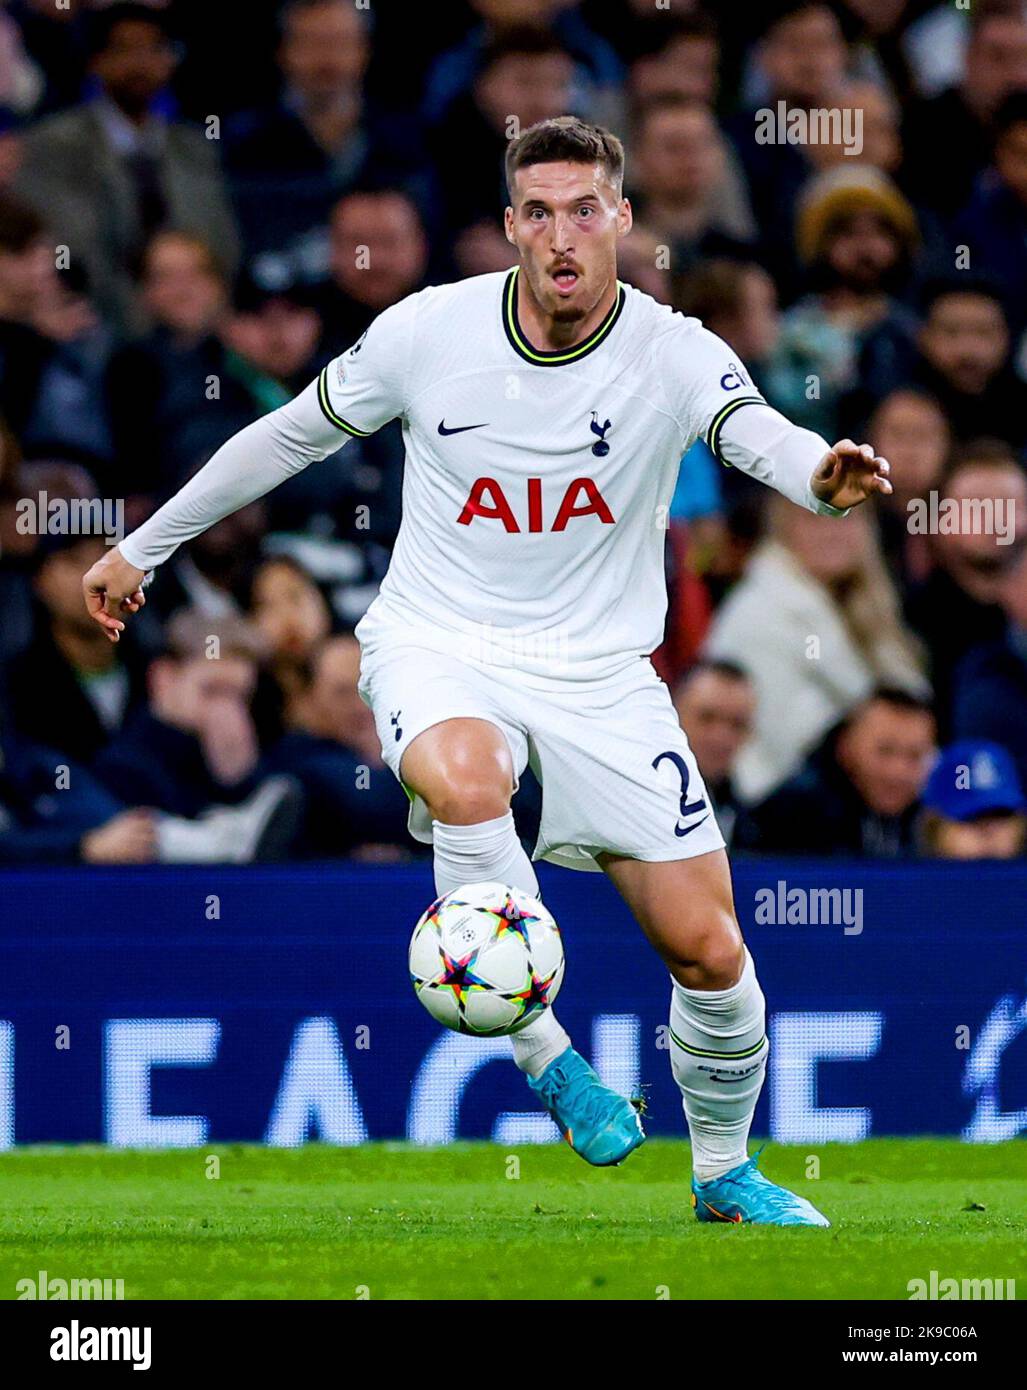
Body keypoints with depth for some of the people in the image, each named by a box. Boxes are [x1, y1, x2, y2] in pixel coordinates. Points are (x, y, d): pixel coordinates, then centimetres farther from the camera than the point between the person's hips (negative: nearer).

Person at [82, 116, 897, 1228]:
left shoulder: (673, 354, -11)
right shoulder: (429, 331, -8)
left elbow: (759, 437, -32)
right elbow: (291, 435, 7)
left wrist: (823, 476, -57)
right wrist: (142, 548, 13)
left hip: (600, 674, 1)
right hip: (435, 647, -1)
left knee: (707, 949, -3)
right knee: (464, 779, -38)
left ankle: (724, 1175, 25)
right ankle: (544, 1053, -20)